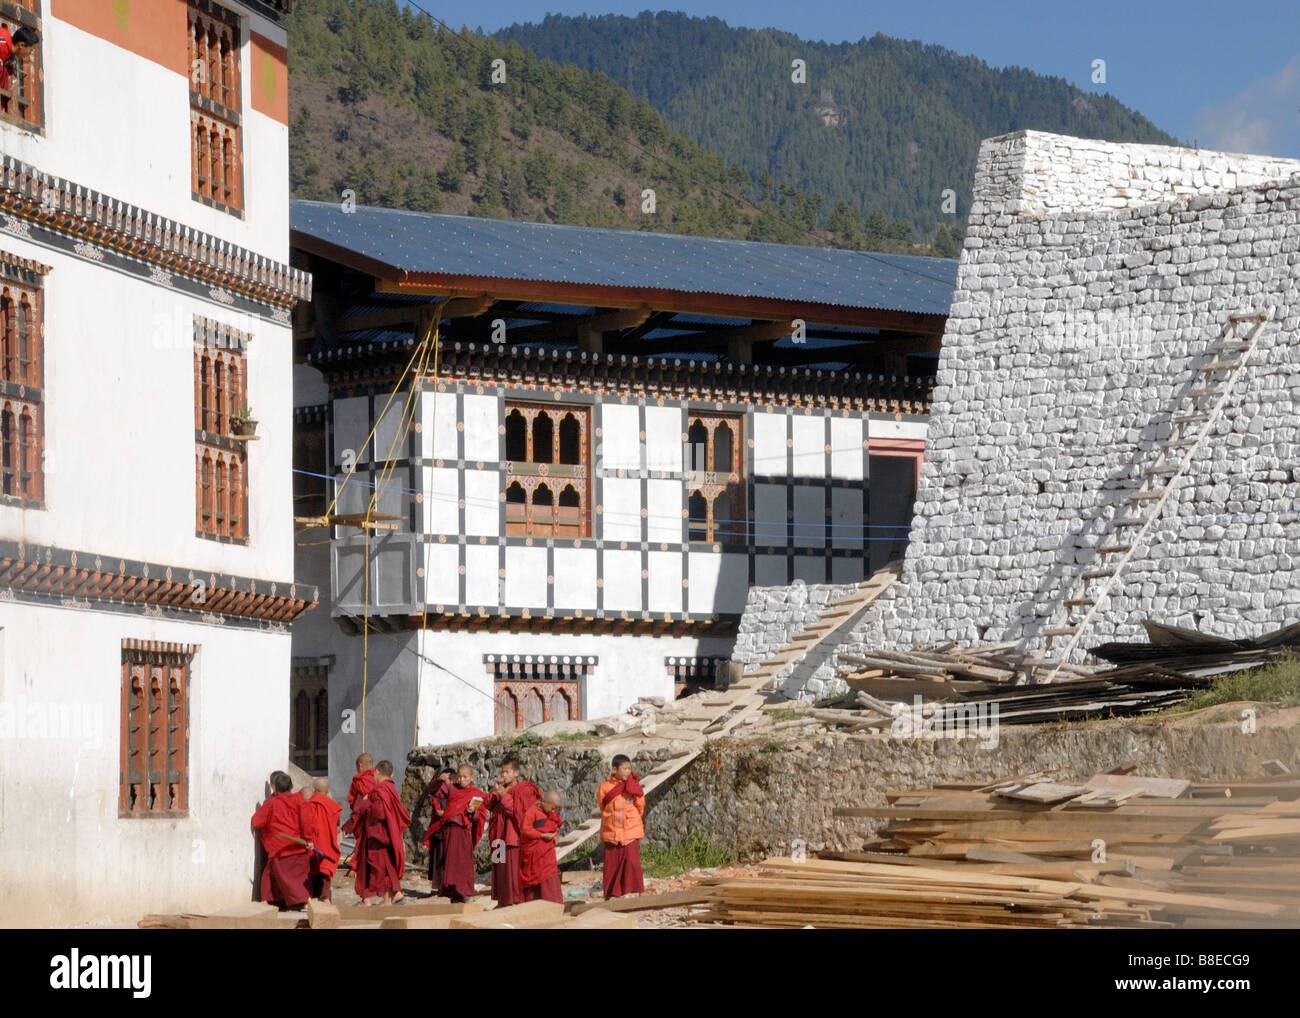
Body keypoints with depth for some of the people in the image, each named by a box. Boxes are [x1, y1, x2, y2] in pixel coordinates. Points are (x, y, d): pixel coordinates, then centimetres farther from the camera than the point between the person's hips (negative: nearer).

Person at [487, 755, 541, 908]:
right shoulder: (503, 787, 15)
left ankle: (517, 901, -8)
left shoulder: (523, 789, -8)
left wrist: (504, 795, -18)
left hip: (515, 835, -8)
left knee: (514, 869, -10)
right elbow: (490, 805, 11)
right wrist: (495, 791, -5)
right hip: (501, 835, 8)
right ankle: (503, 901, 12)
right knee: (501, 869, 8)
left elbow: (519, 811, -17)